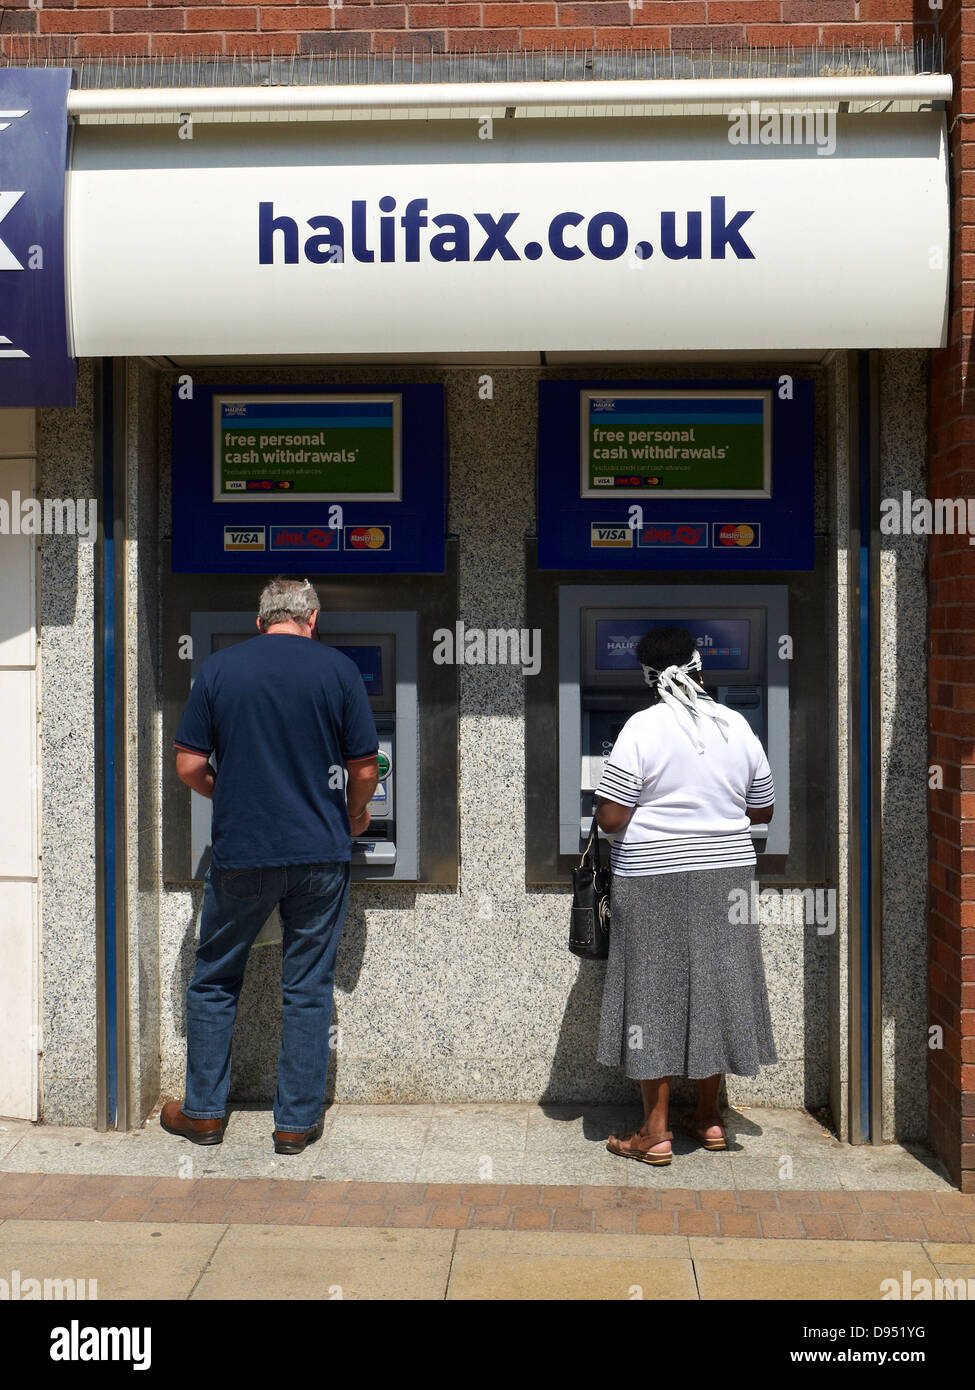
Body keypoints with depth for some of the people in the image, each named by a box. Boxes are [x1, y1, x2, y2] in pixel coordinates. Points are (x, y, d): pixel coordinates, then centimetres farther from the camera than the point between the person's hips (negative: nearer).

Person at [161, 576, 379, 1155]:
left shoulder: (219, 668, 0)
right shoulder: (339, 670, -3)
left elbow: (189, 766, 0)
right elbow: (365, 770, -2)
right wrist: (354, 814, 18)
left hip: (240, 855, 1)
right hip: (320, 853, 0)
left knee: (214, 982, 17)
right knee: (309, 989, 10)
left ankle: (203, 1112, 26)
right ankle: (298, 1121, 18)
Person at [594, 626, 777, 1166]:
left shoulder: (642, 728, -13)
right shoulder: (736, 726, 1)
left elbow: (610, 818, -15)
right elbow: (762, 810, 9)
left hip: (654, 880, -4)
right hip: (725, 876, 5)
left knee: (654, 994, 4)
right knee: (714, 987, 15)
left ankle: (655, 1132, 12)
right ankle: (709, 1117, 28)